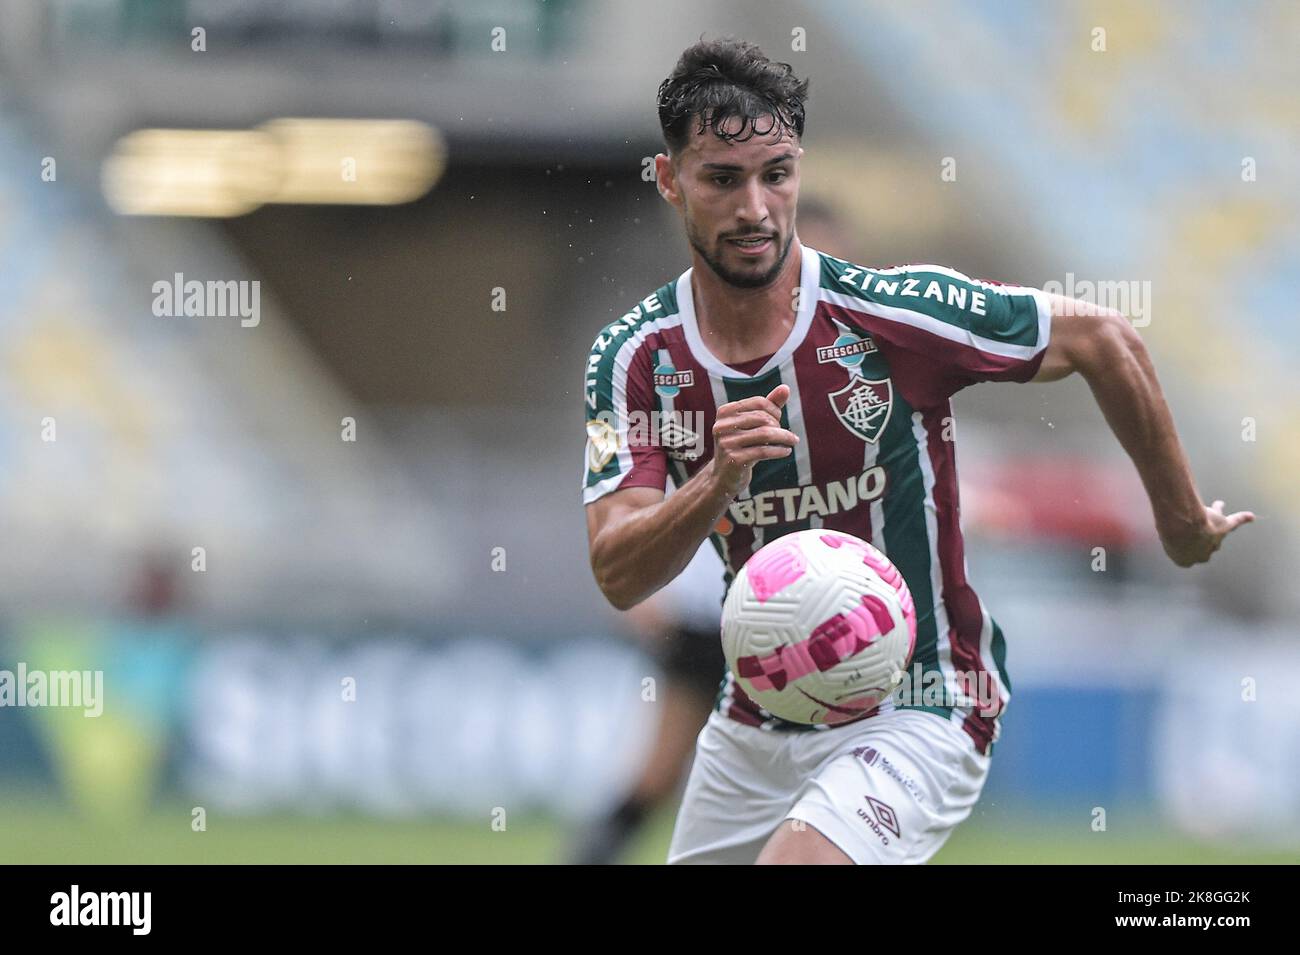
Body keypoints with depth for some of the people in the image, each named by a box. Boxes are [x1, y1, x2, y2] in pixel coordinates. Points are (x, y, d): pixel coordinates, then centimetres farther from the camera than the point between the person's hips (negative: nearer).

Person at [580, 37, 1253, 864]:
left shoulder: (893, 314, -17)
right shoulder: (635, 357, -6)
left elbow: (1105, 343, -6)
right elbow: (619, 578, -14)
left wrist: (1183, 524, 4)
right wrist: (717, 482, -33)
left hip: (912, 720, -6)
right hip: (753, 725, 6)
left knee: (796, 860, -29)